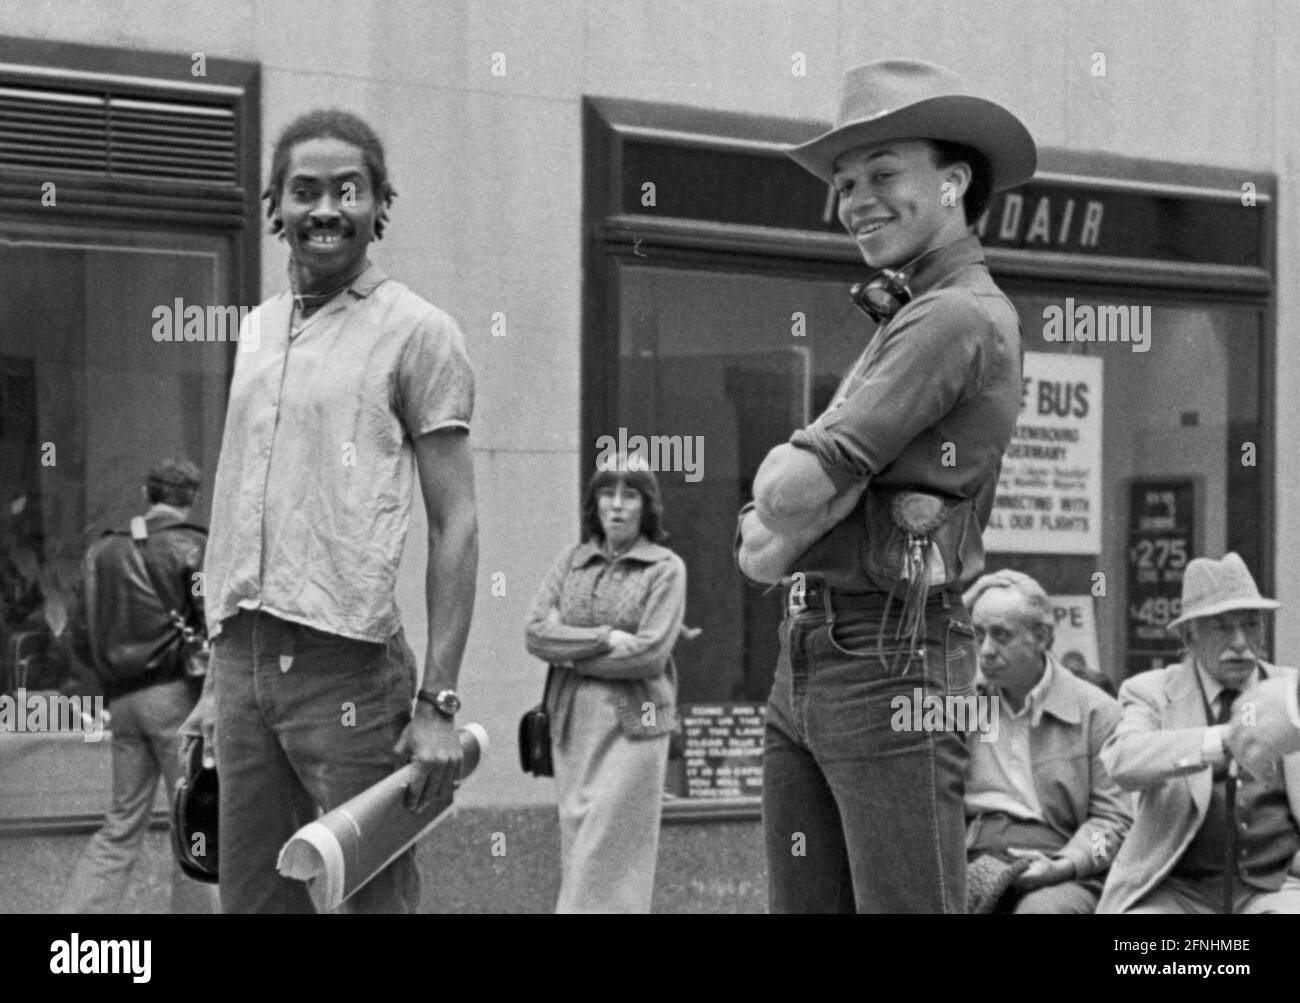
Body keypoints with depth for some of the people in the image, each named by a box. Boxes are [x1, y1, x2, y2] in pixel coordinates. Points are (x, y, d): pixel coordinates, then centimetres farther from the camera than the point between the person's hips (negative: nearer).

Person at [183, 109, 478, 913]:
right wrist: (219, 678, 16)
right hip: (245, 661, 6)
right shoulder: (260, 328, 16)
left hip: (347, 660, -6)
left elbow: (456, 523, -7)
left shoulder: (416, 332, -3)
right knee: (251, 899, 8)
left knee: (373, 894, -4)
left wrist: (439, 703, -14)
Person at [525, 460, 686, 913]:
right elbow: (535, 631, 1)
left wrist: (570, 653, -5)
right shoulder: (571, 561, 13)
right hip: (572, 721, 4)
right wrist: (604, 638, -11)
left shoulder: (666, 568, 2)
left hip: (633, 721, -4)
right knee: (576, 836, 2)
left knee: (610, 850, -9)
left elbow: (649, 653, -9)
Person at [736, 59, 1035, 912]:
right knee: (804, 901, 9)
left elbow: (799, 492, -18)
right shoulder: (904, 314, 20)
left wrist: (781, 497, 5)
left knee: (905, 903, -7)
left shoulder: (958, 318, -11)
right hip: (808, 655, 9)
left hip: (892, 659, -9)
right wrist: (793, 480, -8)